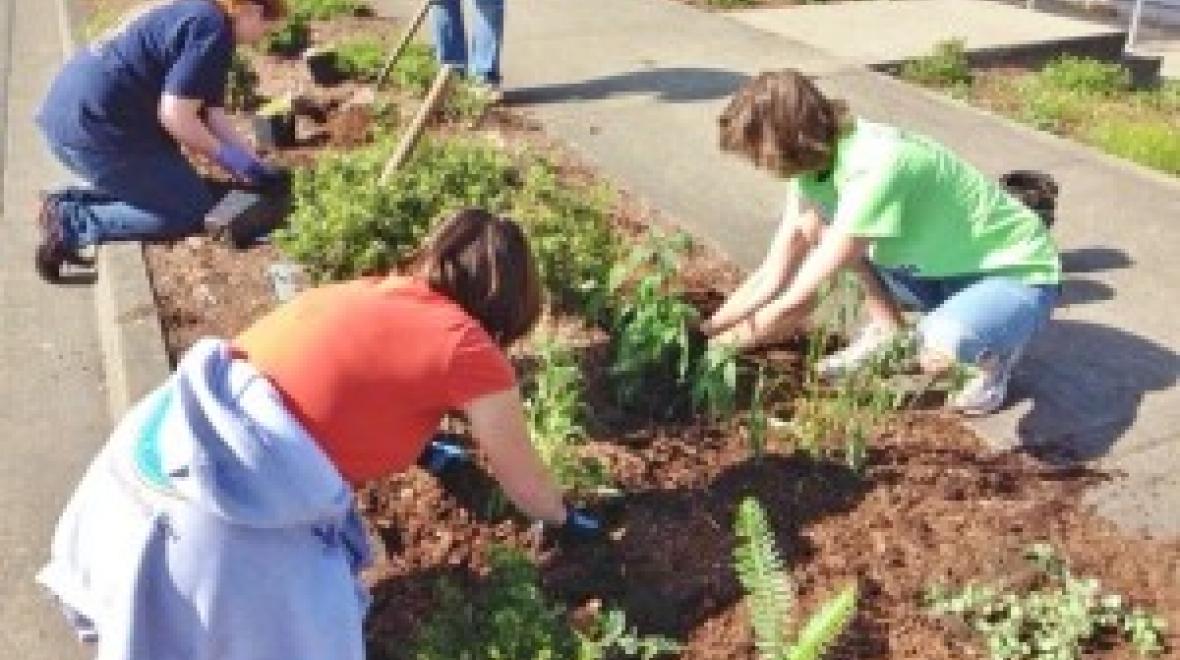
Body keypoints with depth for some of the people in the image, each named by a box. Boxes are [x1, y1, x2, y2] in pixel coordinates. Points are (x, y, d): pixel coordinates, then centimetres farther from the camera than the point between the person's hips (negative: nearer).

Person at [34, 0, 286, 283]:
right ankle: (73, 225, -4)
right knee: (192, 209, 0)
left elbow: (210, 113, 15)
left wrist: (253, 162, 10)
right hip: (95, 127, -10)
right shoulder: (213, 28, -14)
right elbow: (175, 116, -19)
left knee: (172, 188, 22)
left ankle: (67, 203, 15)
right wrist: (227, 157, -7)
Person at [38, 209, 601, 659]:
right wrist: (565, 523, 35)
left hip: (157, 439, 9)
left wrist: (420, 448, 57)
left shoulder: (368, 291, 19)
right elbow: (523, 480, 14)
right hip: (232, 510, -9)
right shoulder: (470, 351, -1)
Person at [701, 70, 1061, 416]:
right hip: (941, 266, 8)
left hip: (1017, 272, -8)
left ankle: (994, 352, -3)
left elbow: (797, 301, -31)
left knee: (938, 350, -39)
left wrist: (717, 346, -21)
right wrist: (707, 328, -10)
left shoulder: (874, 169, -35)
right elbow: (773, 276, -5)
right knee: (812, 221, -7)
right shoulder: (819, 156, -9)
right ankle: (887, 326, 9)